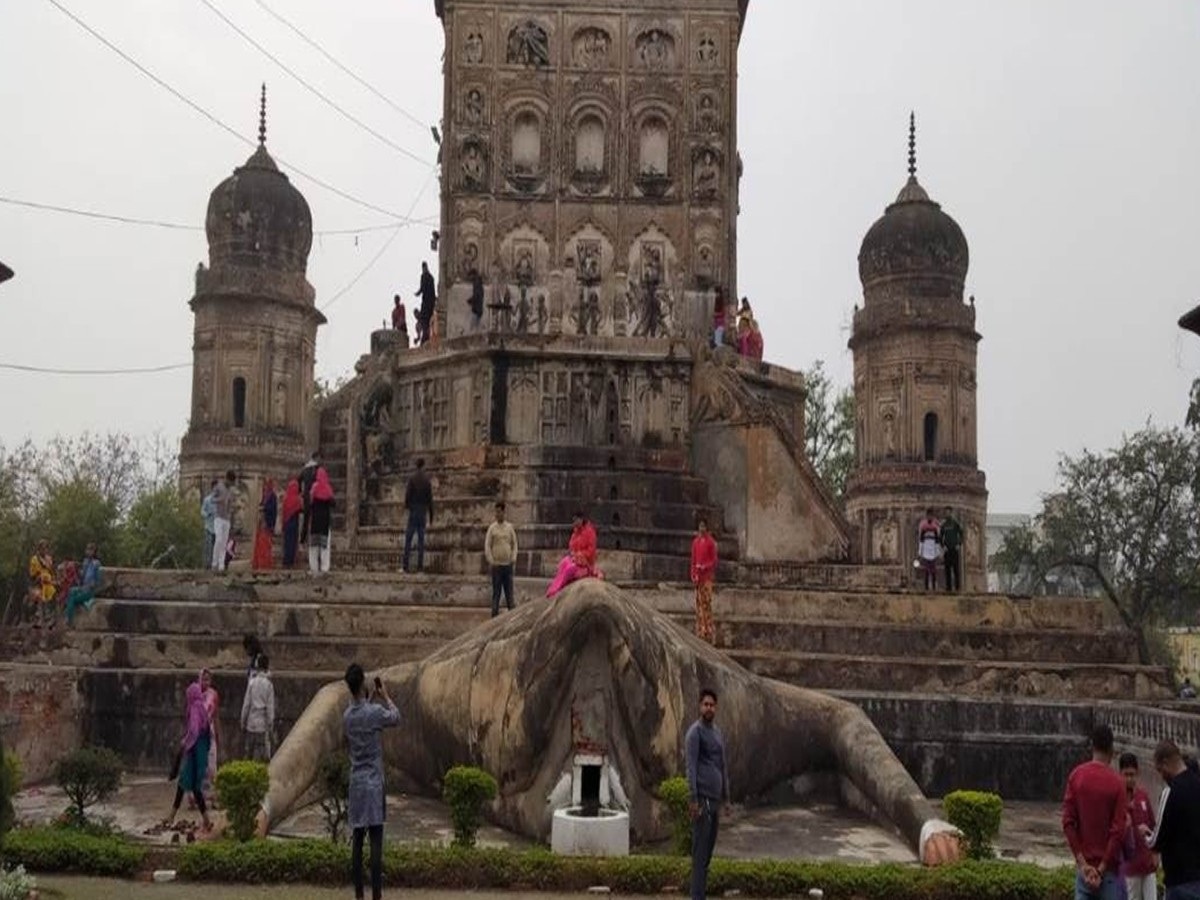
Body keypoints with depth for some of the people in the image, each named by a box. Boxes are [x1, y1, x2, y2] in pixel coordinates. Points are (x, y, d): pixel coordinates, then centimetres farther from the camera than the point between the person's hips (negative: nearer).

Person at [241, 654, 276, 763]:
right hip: (262, 726, -2)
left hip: (250, 725, 2)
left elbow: (246, 704, 0)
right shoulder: (268, 685, -6)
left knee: (248, 756, 10)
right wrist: (271, 729, 1)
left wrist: (243, 723, 10)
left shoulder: (252, 682, -2)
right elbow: (270, 709, -5)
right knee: (262, 757, 1)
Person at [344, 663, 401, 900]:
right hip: (373, 783, -5)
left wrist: (374, 700, 22)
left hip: (356, 783, 6)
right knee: (376, 842, -4)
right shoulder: (376, 712, -13)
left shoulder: (347, 716, 4)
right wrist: (385, 696, 19)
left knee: (357, 840, 8)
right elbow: (396, 717, 6)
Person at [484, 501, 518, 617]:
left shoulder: (510, 527, 8)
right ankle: (495, 614, 5)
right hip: (496, 565, -2)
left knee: (509, 591, 5)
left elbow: (514, 544, 12)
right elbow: (487, 546, -1)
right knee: (496, 592, 0)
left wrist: (514, 558, -1)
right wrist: (491, 561, -8)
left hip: (508, 564, 2)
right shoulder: (492, 528, 0)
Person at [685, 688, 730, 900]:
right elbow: (691, 768, -15)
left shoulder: (719, 733, 16)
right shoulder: (695, 732, -9)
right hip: (702, 799, -8)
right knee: (700, 851, -7)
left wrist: (725, 797, 20)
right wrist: (693, 799, -21)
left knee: (709, 850, 11)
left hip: (715, 799, 8)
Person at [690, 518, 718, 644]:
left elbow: (714, 559, -3)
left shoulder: (710, 541, -4)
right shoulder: (695, 541, 12)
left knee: (707, 600, -9)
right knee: (699, 601, 6)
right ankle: (700, 631, 11)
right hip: (698, 575, 6)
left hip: (707, 574, -5)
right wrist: (693, 574, 6)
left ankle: (710, 632, -7)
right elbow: (693, 559, 14)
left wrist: (705, 567, -16)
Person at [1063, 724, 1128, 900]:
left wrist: (1082, 863, -3)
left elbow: (1068, 822, -4)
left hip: (1084, 866, 3)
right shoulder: (1116, 782, -9)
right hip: (1109, 868, -3)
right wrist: (1102, 869, -7)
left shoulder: (1076, 775, 0)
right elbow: (1118, 831, -13)